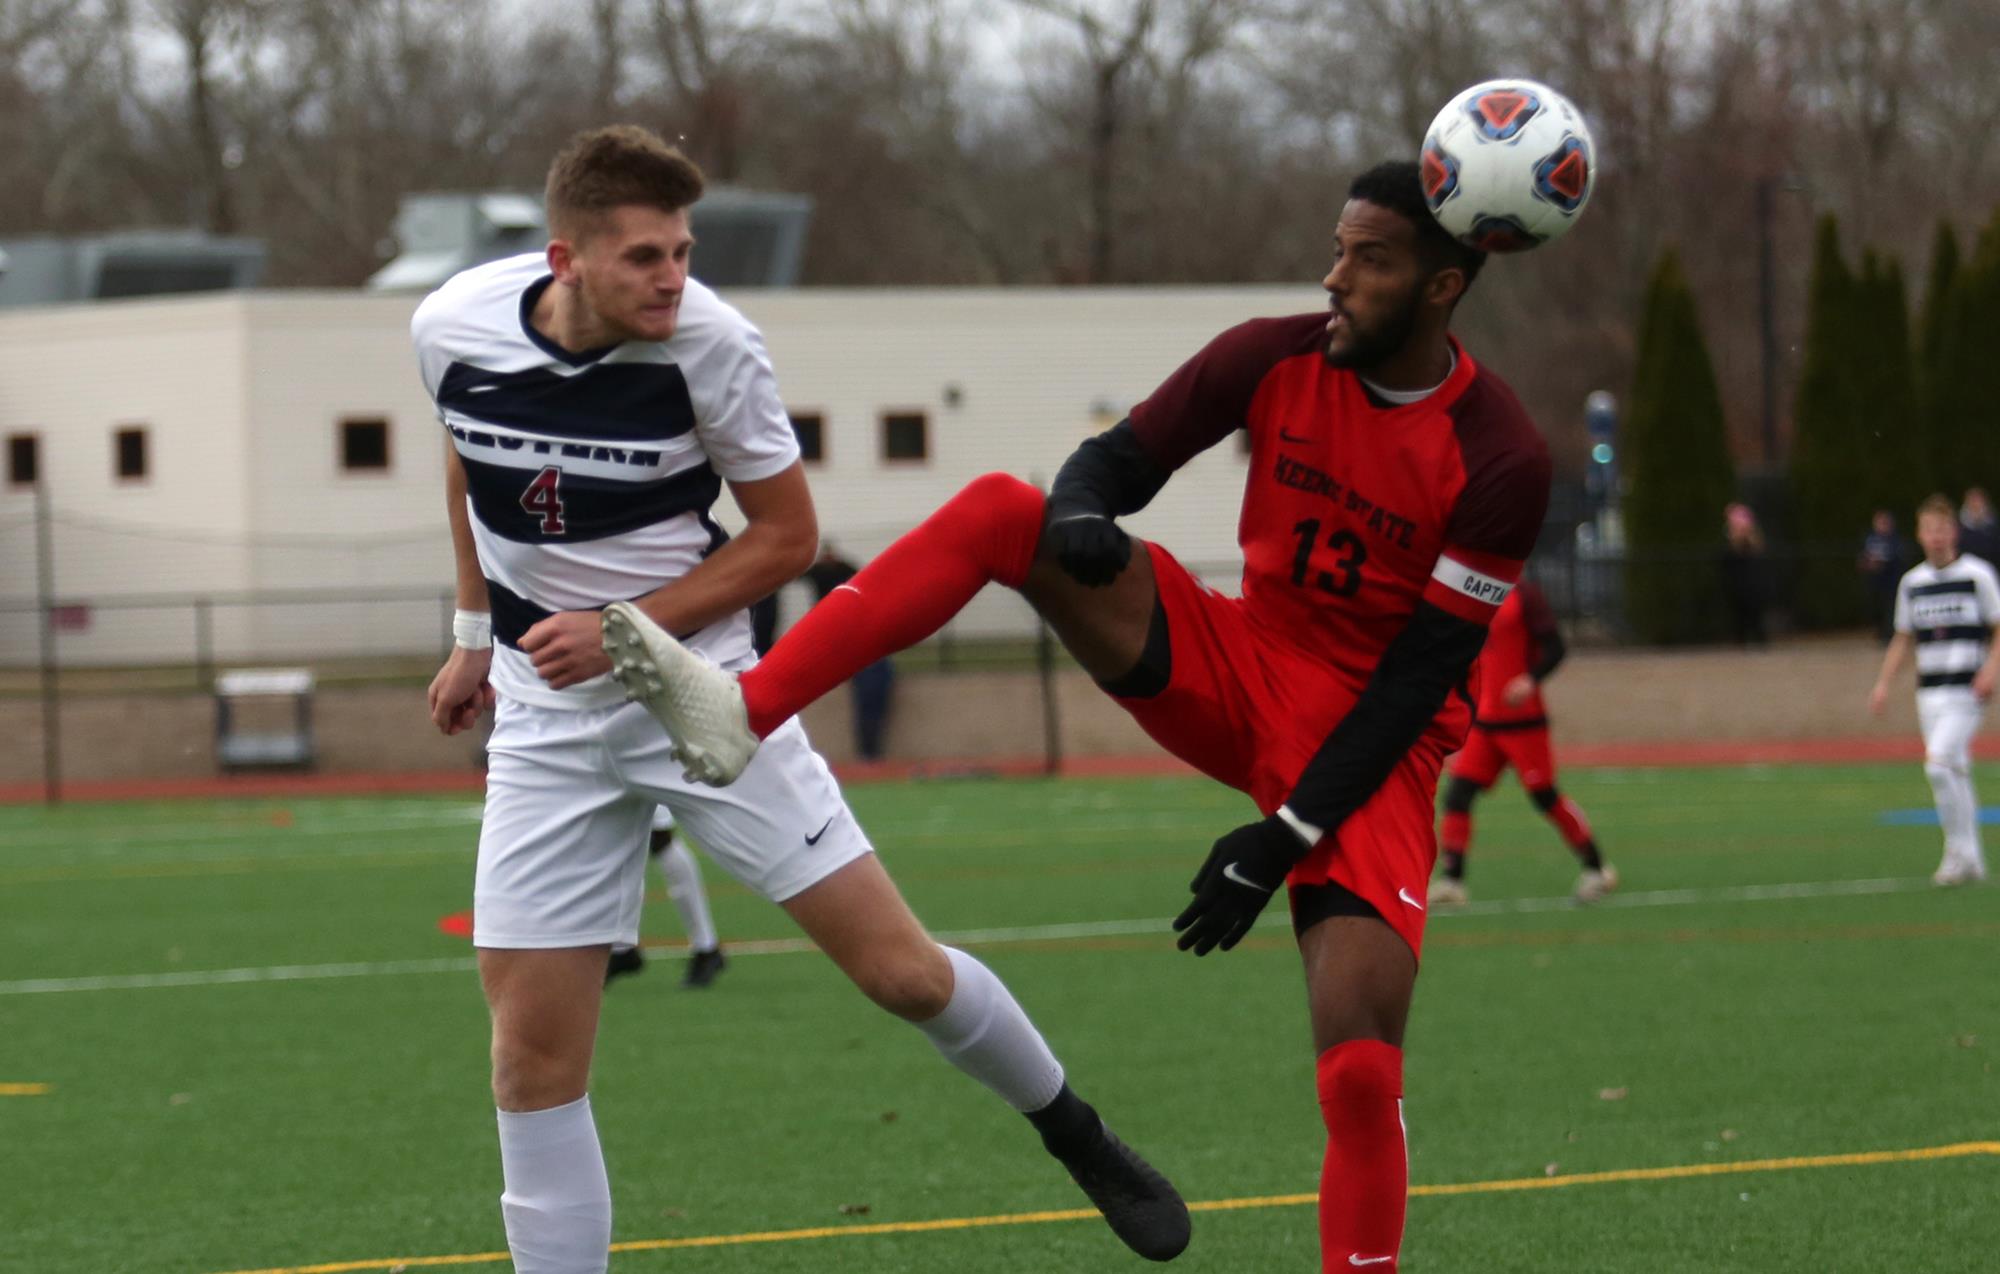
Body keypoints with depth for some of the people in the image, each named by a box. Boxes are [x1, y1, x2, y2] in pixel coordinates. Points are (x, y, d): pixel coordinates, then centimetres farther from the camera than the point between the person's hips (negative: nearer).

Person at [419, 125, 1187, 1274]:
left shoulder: (713, 346, -18)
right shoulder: (454, 328, -10)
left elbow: (788, 535, -7)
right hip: (545, 722, 2)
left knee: (900, 965, -4)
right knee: (534, 1060, -5)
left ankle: (1077, 1135, 22)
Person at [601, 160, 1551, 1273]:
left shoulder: (1500, 460, -17)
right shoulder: (1277, 360, -5)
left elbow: (1422, 678, -16)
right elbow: (1116, 461, 2)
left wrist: (1287, 838, -19)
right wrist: (1076, 515, -25)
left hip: (1365, 748, -4)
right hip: (1235, 672, 5)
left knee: (1361, 1073, -20)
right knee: (1000, 512, -15)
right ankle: (744, 717, -27)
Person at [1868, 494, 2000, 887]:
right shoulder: (1912, 582, 12)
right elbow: (1903, 639, 21)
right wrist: (1884, 683, 11)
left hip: (1966, 692, -5)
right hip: (1929, 692, 5)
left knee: (1938, 764, -19)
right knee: (1955, 773, 8)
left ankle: (1960, 851, -9)